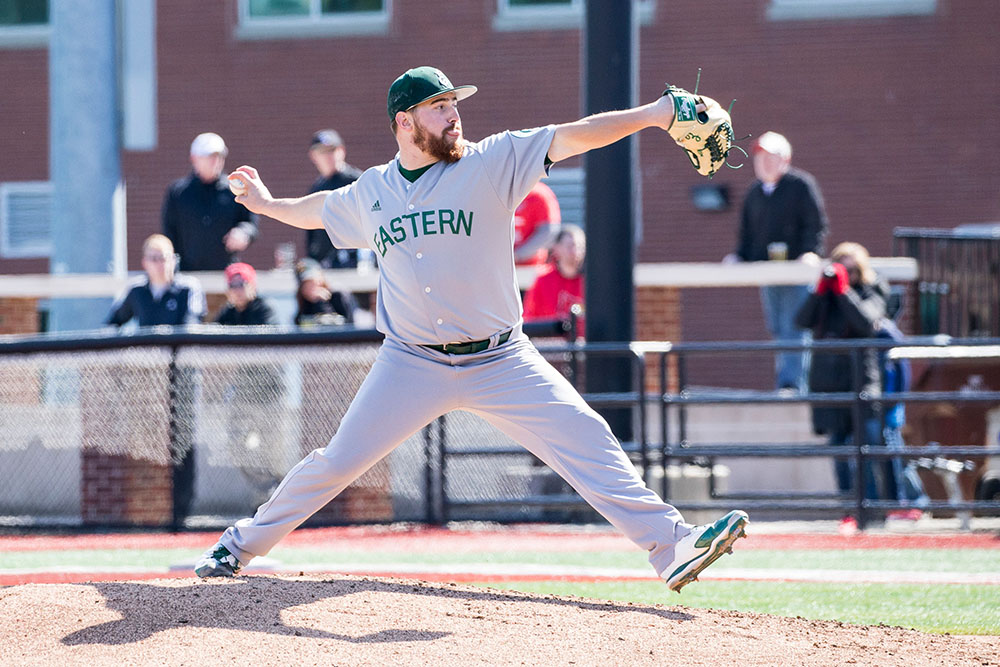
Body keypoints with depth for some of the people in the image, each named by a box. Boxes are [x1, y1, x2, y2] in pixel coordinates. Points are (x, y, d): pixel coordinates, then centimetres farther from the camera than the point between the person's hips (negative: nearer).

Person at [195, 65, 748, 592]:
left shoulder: (491, 164, -4)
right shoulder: (369, 193, 5)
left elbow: (570, 138, -16)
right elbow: (320, 210, 28)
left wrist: (653, 114, -26)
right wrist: (269, 205, 40)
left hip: (500, 363, -1)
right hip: (412, 366, 1)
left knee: (585, 438, -15)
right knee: (337, 462, 3)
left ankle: (672, 547, -18)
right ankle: (241, 545, 22)